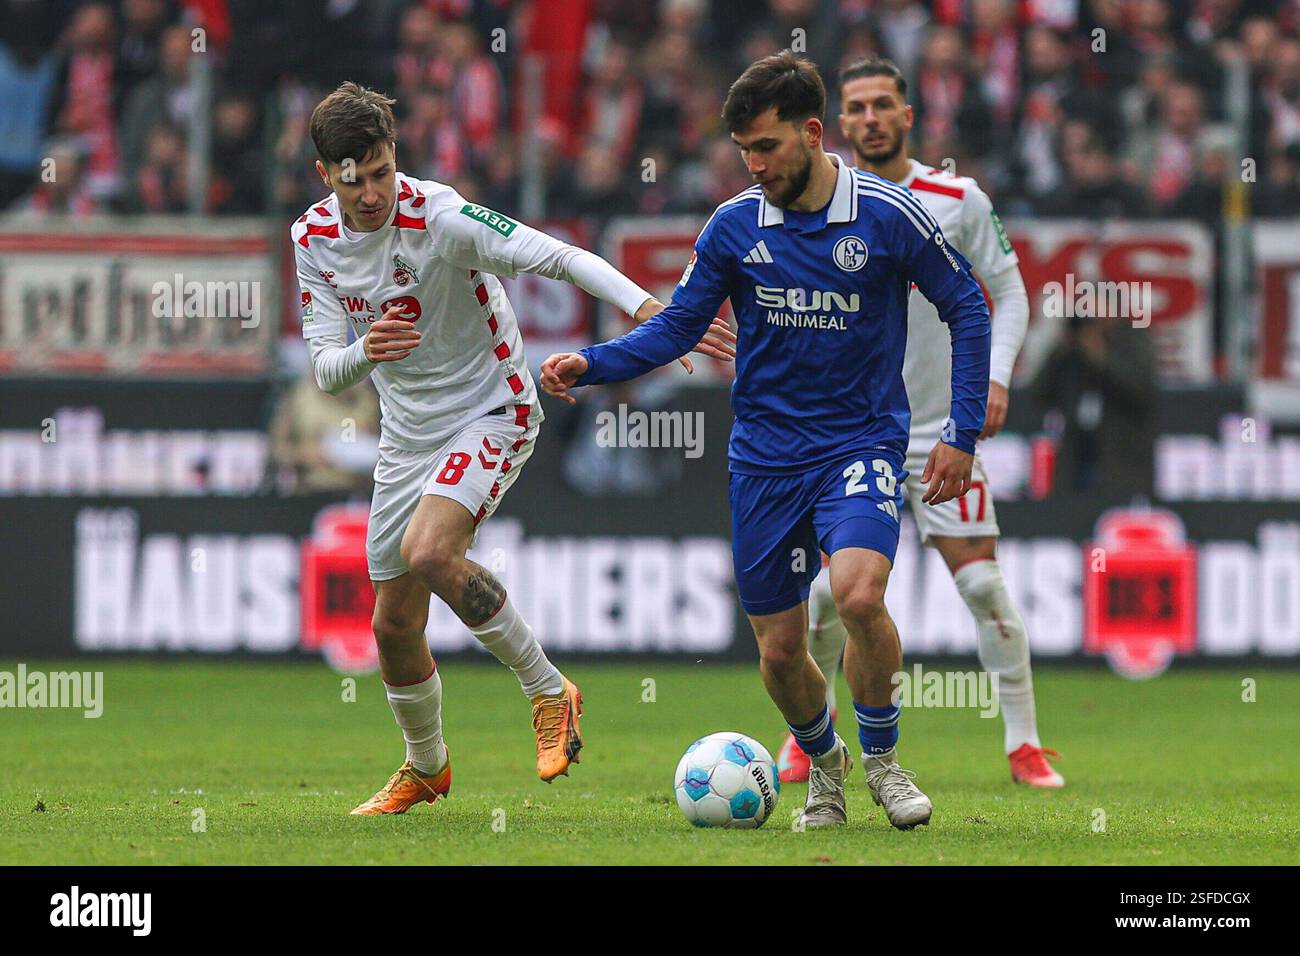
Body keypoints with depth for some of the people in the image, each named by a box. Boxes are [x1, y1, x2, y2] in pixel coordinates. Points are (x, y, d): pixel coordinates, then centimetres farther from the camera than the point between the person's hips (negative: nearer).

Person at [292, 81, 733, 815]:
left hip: (491, 415, -6)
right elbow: (326, 371, -6)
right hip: (406, 433, 6)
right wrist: (364, 353, -31)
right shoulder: (314, 238, -6)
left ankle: (551, 692, -14)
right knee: (395, 624, 9)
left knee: (427, 552, -32)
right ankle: (427, 767, 36)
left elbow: (558, 257, -31)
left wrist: (649, 307, -45)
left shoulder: (440, 217, -23)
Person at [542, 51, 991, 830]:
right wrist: (593, 364, -10)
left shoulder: (887, 215, -9)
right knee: (779, 649, 4)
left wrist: (963, 434, -3)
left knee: (859, 592, -28)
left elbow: (967, 308, 1)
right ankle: (823, 762, 35)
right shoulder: (734, 226, -2)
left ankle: (882, 759, -5)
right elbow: (678, 326, 7)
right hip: (766, 454, 3)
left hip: (861, 442, -3)